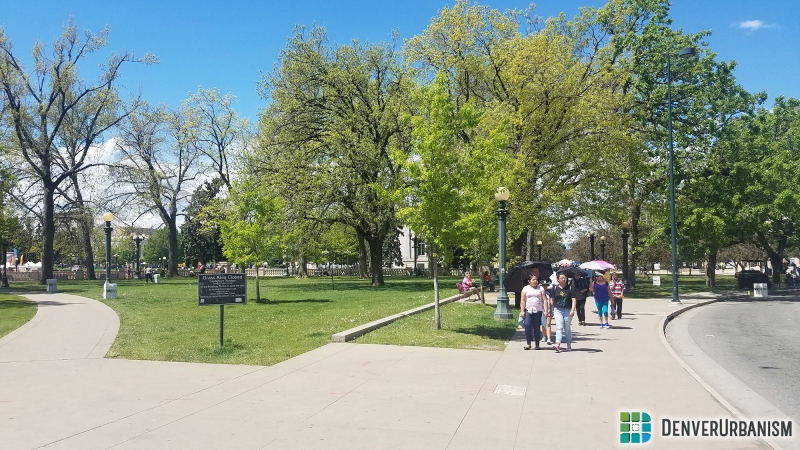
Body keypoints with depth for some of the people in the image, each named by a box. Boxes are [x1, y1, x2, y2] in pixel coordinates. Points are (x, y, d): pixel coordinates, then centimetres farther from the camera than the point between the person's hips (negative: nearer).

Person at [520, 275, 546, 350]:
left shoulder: (541, 288, 9)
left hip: (538, 311, 1)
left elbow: (544, 300, 5)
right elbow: (523, 301, 4)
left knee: (537, 327, 2)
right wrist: (522, 311, -4)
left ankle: (537, 344, 11)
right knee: (527, 325, -13)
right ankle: (528, 343, -6)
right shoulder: (525, 289, 7)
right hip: (528, 310, -1)